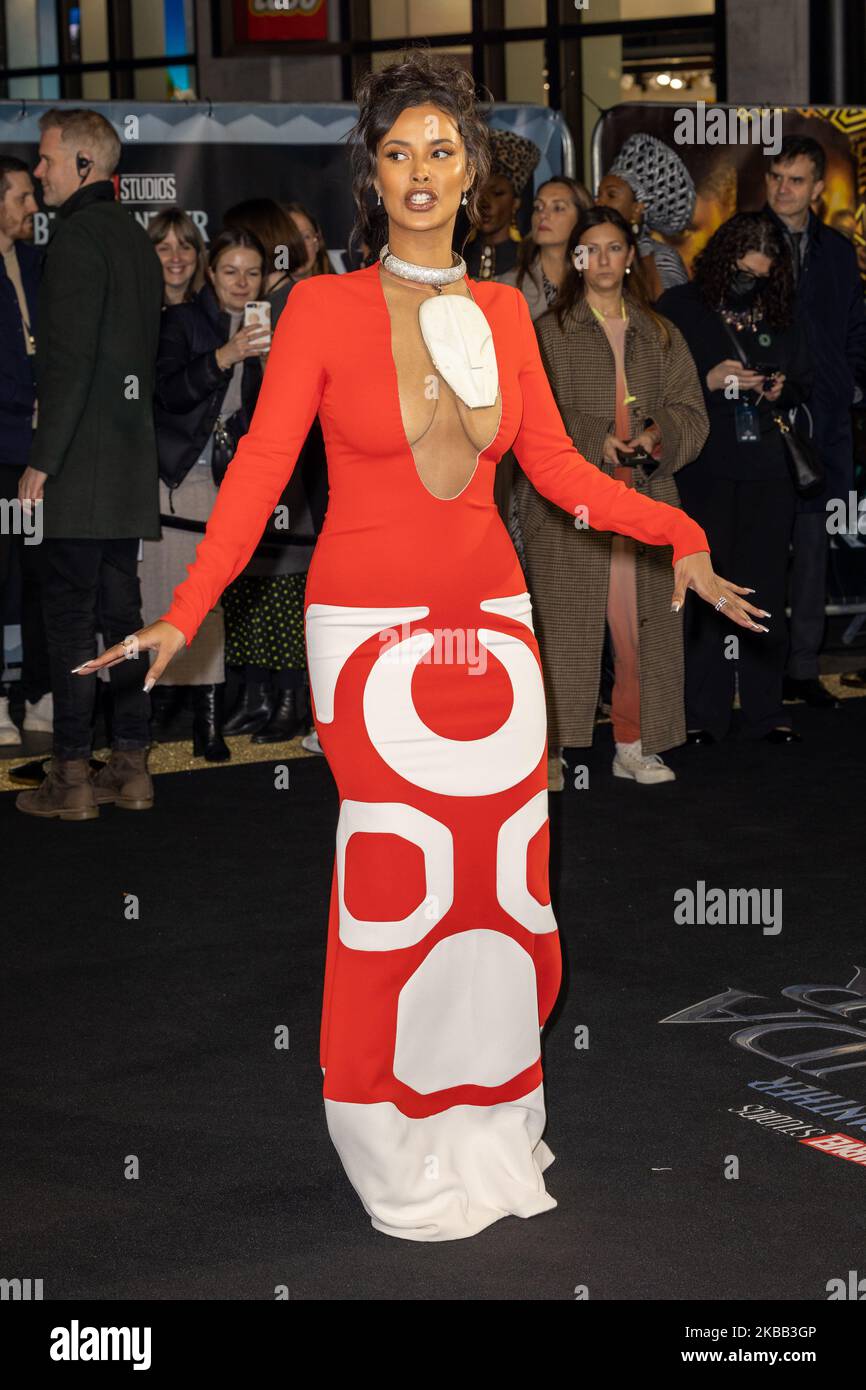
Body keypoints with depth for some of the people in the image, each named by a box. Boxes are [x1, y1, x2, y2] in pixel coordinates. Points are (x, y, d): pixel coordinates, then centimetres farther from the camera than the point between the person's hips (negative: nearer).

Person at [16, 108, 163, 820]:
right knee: (121, 609, 11)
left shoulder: (79, 236, -12)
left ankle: (72, 776, -1)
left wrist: (41, 461, -16)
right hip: (132, 463, 8)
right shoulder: (136, 237, 15)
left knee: (69, 615, -4)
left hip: (81, 466, -8)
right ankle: (132, 766, 15)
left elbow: (70, 358, -18)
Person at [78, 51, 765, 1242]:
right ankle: (402, 1141, 15)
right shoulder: (324, 308, -4)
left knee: (499, 866, 6)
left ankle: (487, 1114, 23)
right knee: (397, 873, -1)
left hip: (490, 622, 4)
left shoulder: (504, 313, 7)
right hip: (369, 630, -4)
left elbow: (557, 467, 10)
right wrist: (184, 614, -18)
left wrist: (680, 532, 2)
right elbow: (260, 469, -9)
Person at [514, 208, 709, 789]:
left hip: (646, 497, 3)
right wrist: (594, 442, -16)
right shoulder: (547, 332, 4)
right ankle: (549, 751, 0)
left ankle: (635, 746, 13)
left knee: (643, 621, 2)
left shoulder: (661, 336, 15)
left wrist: (659, 434, -9)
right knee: (563, 625, -6)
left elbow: (692, 411, 12)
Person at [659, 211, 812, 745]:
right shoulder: (679, 309, 1)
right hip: (702, 470, -3)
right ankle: (703, 712, 4)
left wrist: (782, 391, 1)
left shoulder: (781, 316, 13)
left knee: (766, 588, 4)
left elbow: (804, 380, 22)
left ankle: (767, 709, 11)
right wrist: (707, 381, -15)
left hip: (767, 470, 4)